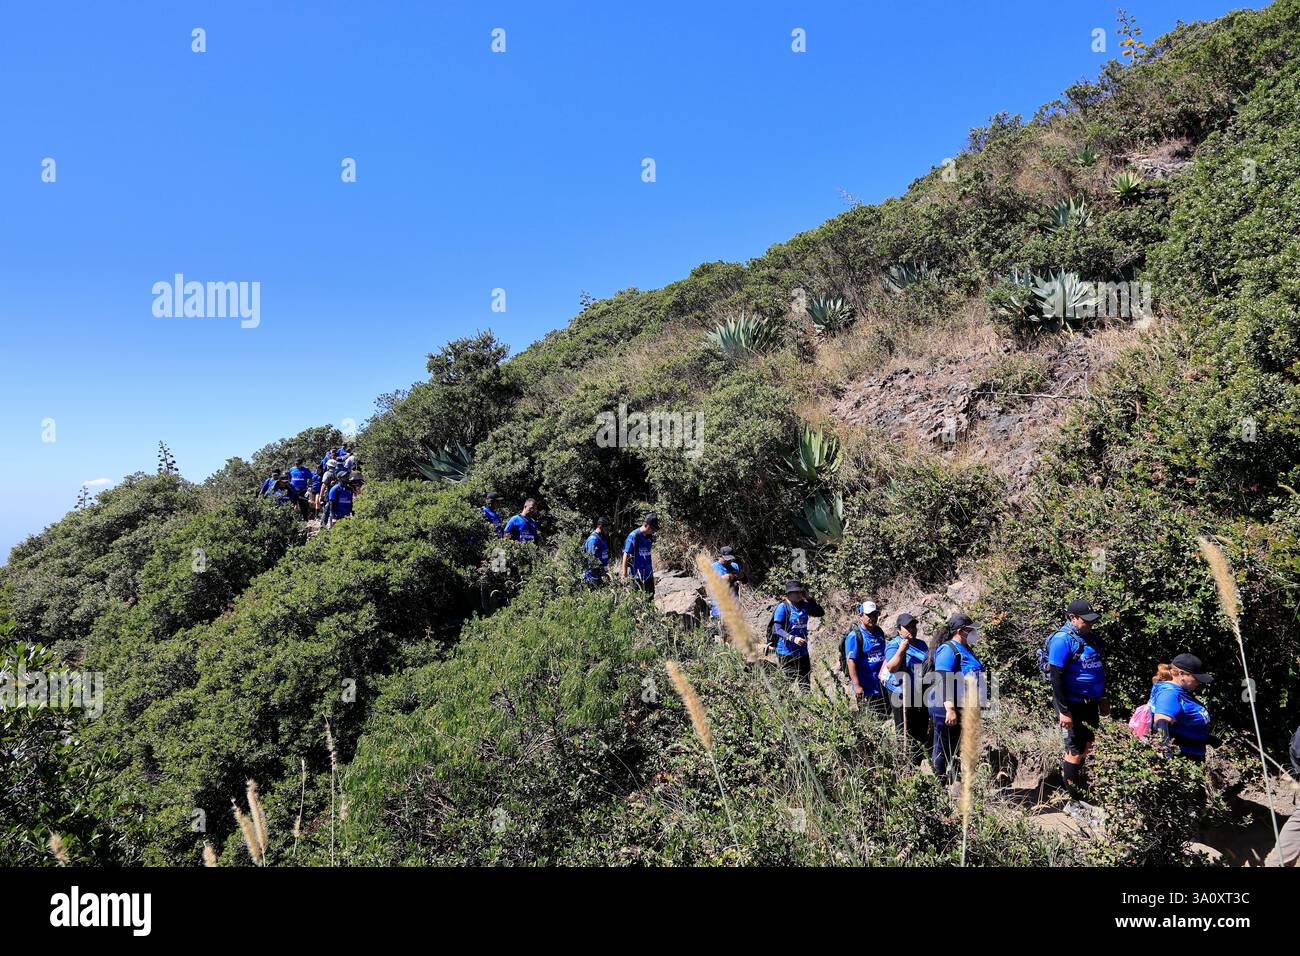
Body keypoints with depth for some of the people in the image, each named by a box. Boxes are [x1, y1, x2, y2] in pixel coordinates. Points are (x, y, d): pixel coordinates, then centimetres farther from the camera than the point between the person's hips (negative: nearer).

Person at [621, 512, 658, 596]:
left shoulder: (650, 536, 6)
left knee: (650, 597, 9)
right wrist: (624, 574, -12)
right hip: (637, 576, -7)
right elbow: (626, 555, -12)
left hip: (649, 574, 7)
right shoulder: (634, 536, -14)